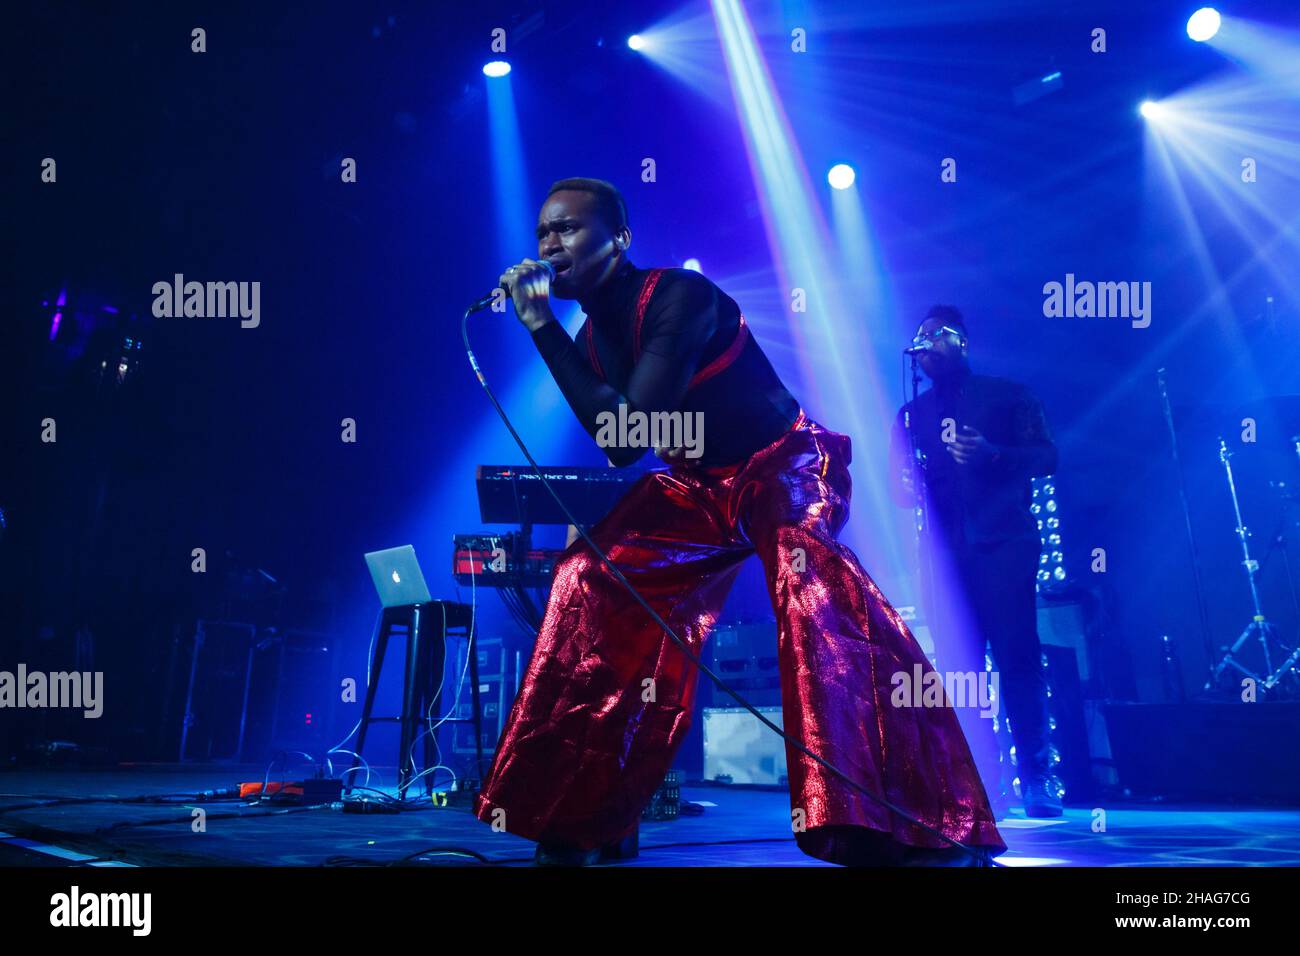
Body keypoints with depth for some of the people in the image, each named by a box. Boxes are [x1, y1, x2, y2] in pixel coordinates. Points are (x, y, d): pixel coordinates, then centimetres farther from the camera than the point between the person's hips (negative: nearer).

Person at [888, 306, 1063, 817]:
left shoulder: (1007, 396, 10)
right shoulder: (912, 414, 20)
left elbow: (1045, 457, 1)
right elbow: (901, 484, 15)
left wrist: (993, 454, -16)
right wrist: (908, 484, -9)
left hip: (1002, 544, -3)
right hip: (945, 552, 3)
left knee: (1017, 659, -11)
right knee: (957, 667, -3)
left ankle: (1036, 780, -7)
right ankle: (975, 783, 0)